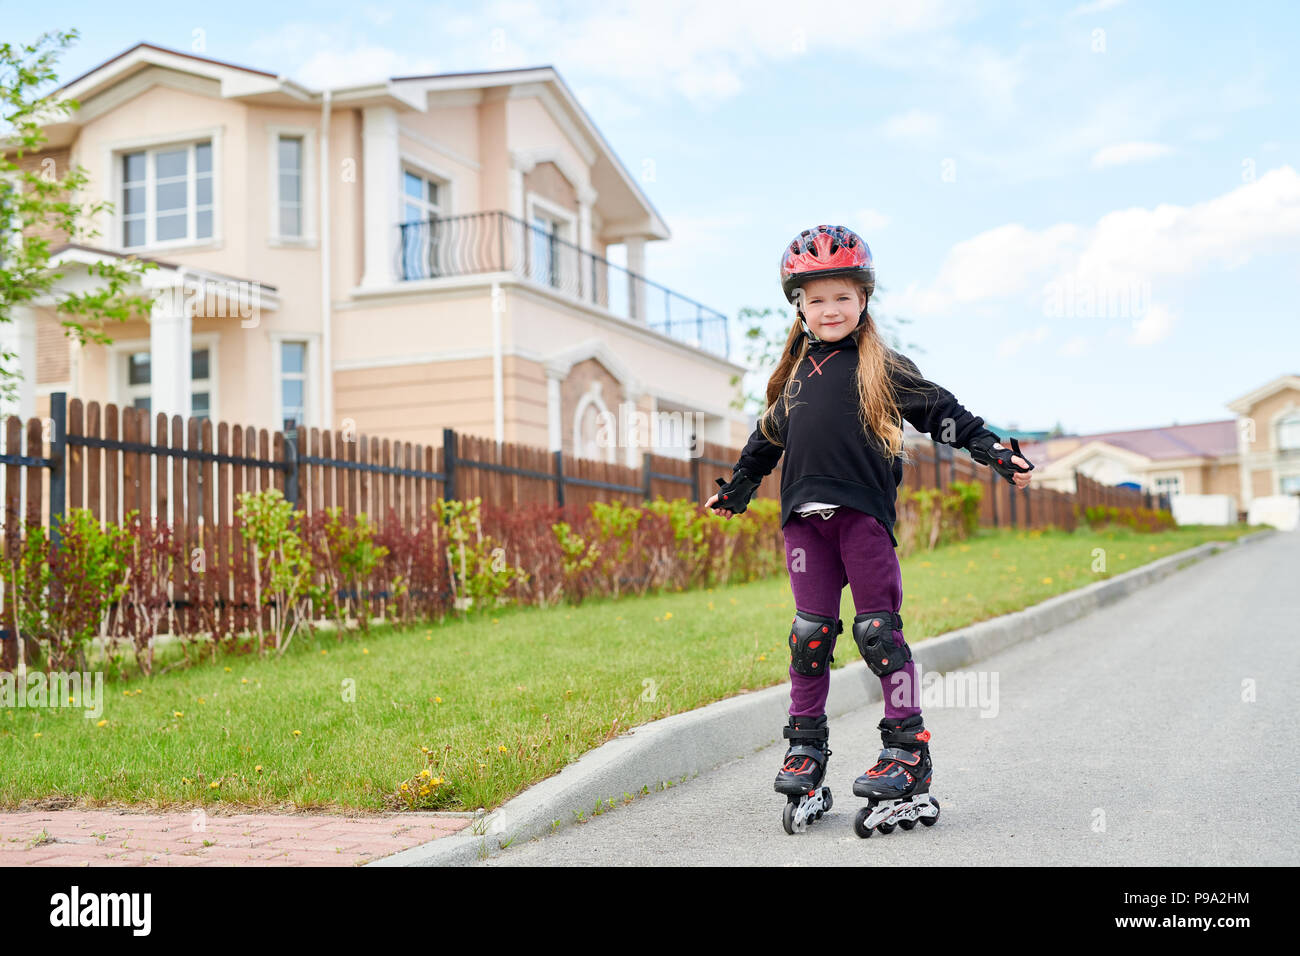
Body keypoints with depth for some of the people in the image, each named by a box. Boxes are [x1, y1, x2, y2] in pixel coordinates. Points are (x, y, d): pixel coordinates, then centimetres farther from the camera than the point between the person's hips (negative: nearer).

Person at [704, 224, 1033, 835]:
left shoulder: (882, 368, 6)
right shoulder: (796, 374, 18)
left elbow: (942, 412, 7)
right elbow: (769, 435, 30)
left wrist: (993, 452, 0)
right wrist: (737, 489, 38)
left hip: (864, 513, -4)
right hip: (804, 516, 4)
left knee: (878, 629, -5)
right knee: (810, 631, 5)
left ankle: (908, 749, 1)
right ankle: (806, 747, 15)